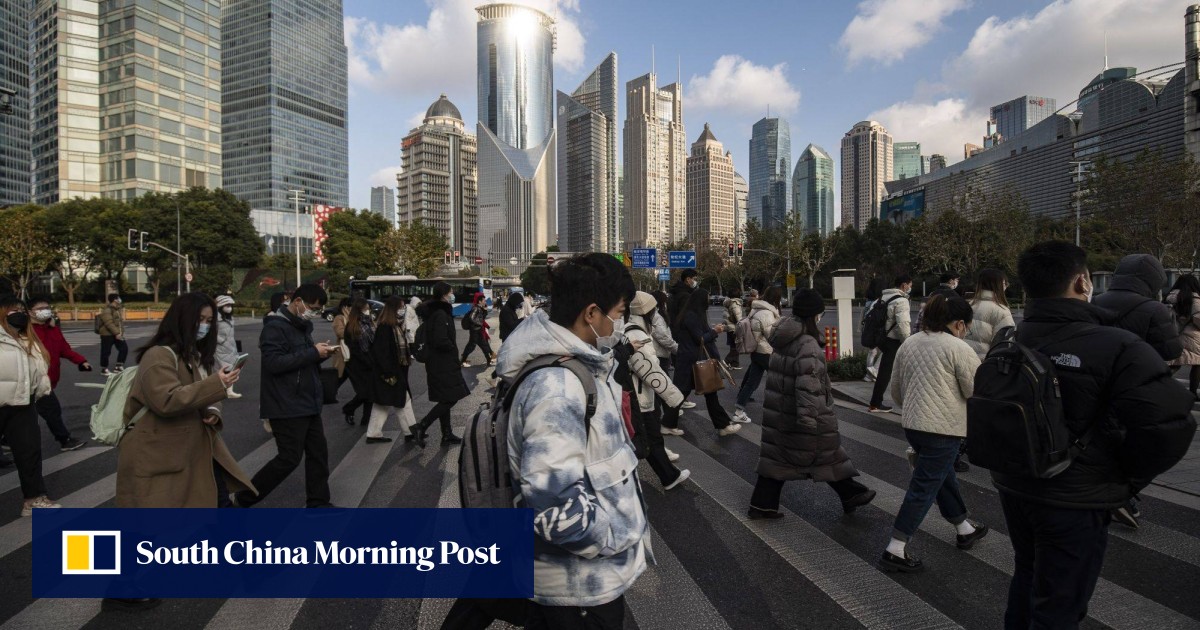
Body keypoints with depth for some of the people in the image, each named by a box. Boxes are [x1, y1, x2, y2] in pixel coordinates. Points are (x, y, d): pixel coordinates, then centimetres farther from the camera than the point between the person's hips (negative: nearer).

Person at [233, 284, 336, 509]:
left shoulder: (302, 326, 13)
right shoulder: (275, 327, -14)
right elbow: (274, 363, -25)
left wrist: (321, 354, 0)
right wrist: (313, 353, -23)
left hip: (308, 404, 9)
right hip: (286, 407, -9)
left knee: (318, 453, 10)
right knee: (290, 458, -3)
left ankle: (318, 502, 21)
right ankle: (241, 498, 15)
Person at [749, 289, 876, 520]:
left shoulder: (783, 339, 6)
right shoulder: (807, 344, -20)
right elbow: (807, 383, -27)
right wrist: (807, 417, -29)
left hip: (777, 411, 7)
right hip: (805, 414, -7)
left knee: (776, 456, 11)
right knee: (828, 455, 12)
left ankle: (762, 505, 15)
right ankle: (851, 495, 32)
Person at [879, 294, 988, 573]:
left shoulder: (908, 344, 10)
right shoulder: (958, 348, -12)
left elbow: (896, 390, 15)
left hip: (911, 424, 8)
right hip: (943, 428, -8)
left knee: (944, 476, 25)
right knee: (925, 487, -1)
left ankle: (964, 529, 43)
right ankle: (895, 550, 3)